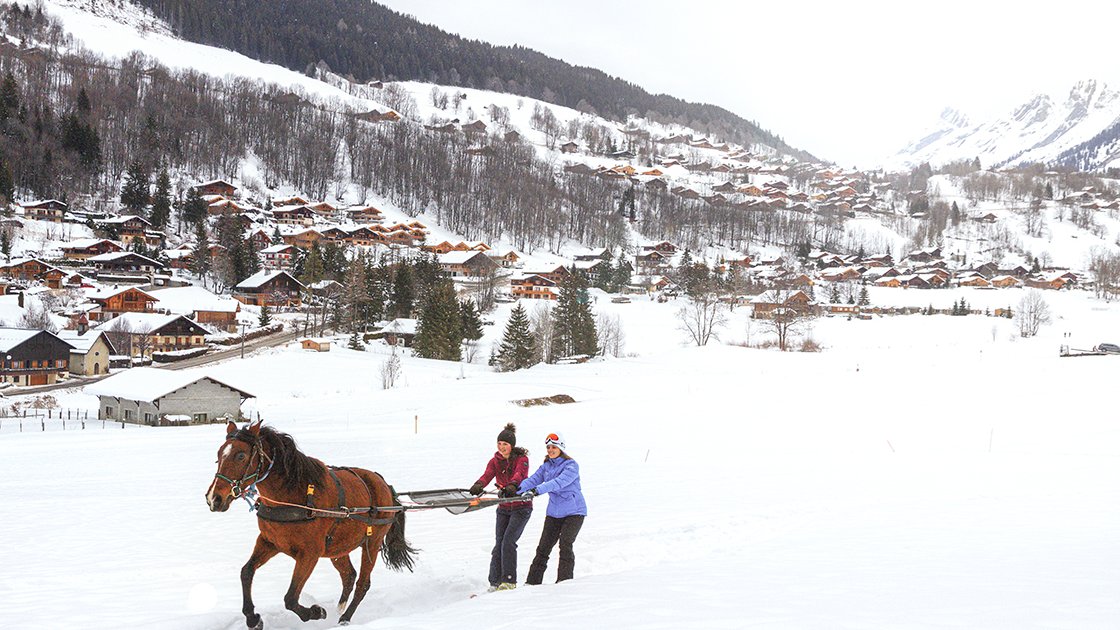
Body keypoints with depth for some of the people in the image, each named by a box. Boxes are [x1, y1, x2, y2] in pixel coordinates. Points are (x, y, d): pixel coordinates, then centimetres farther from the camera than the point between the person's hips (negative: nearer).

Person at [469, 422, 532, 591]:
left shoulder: (522, 459, -8)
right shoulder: (495, 461, 3)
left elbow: (520, 473, -30)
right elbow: (487, 475, -17)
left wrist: (512, 485, -52)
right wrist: (478, 485, -41)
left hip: (522, 506, -4)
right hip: (504, 508, 4)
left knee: (508, 541, -16)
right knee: (499, 544, 0)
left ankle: (509, 580, -12)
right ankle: (495, 582, 4)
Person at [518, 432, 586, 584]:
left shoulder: (571, 465, -12)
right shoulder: (546, 466, 7)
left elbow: (560, 482, -29)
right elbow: (533, 480, -5)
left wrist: (537, 490, -43)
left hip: (574, 512, -5)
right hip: (554, 513, 5)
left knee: (565, 544, -17)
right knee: (543, 547, 1)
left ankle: (564, 581, -9)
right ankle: (532, 581, 6)